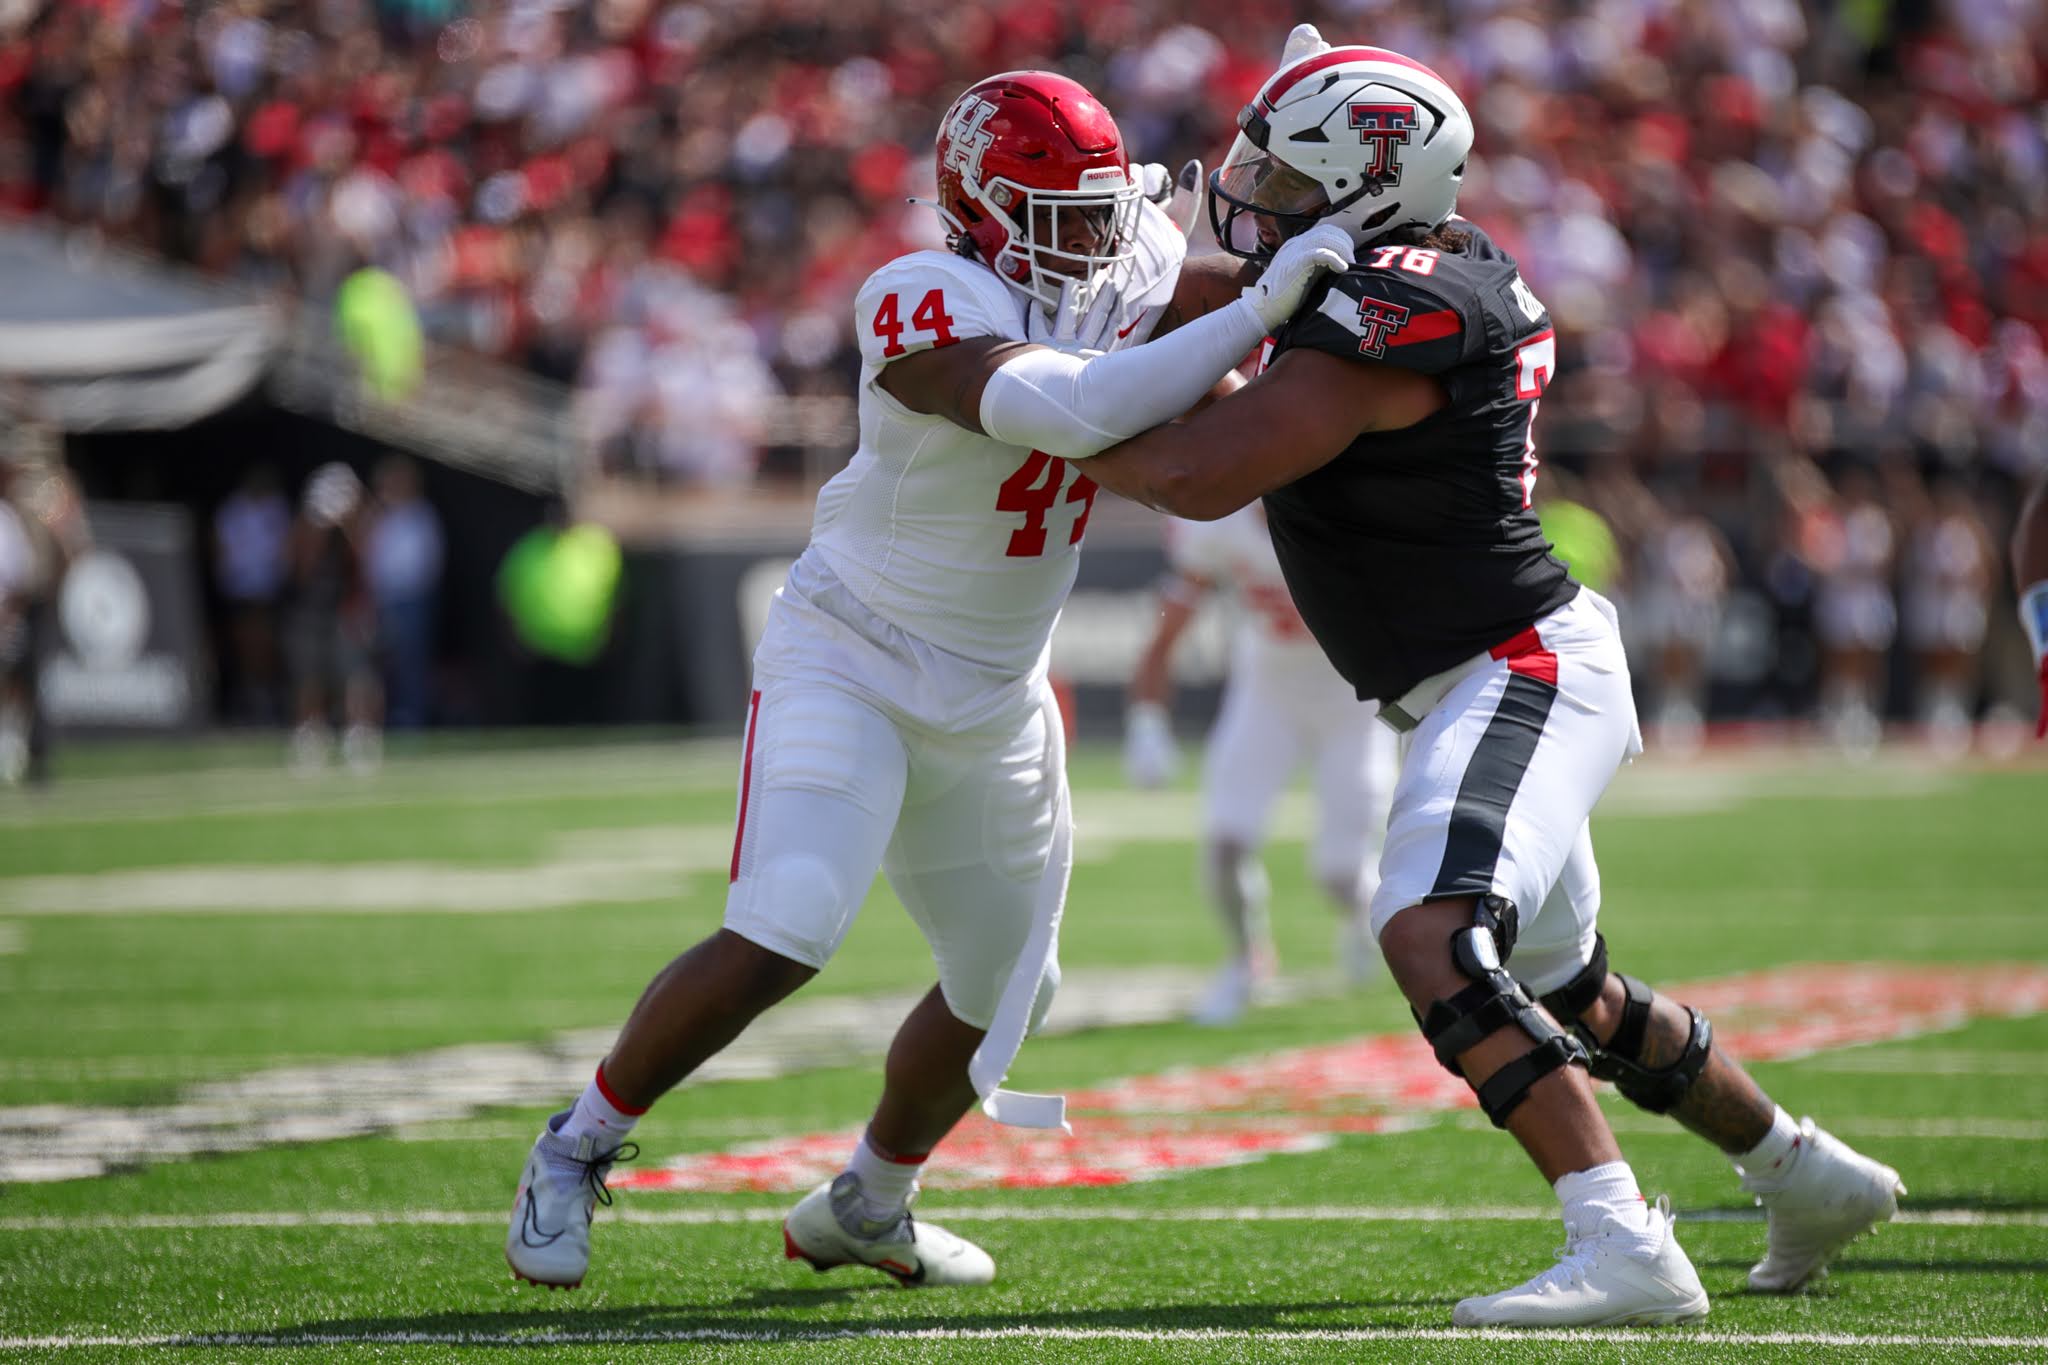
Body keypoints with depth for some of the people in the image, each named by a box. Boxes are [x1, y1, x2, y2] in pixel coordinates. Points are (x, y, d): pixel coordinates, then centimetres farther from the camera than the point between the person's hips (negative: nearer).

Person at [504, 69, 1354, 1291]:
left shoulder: (1137, 281, -5)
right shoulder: (928, 307, -27)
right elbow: (1065, 408, -43)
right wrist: (1261, 309, -43)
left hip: (995, 701, 8)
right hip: (852, 668, -8)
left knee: (1000, 993, 18)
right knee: (781, 940, -23)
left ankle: (866, 1208, 41)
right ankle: (580, 1149, -2)